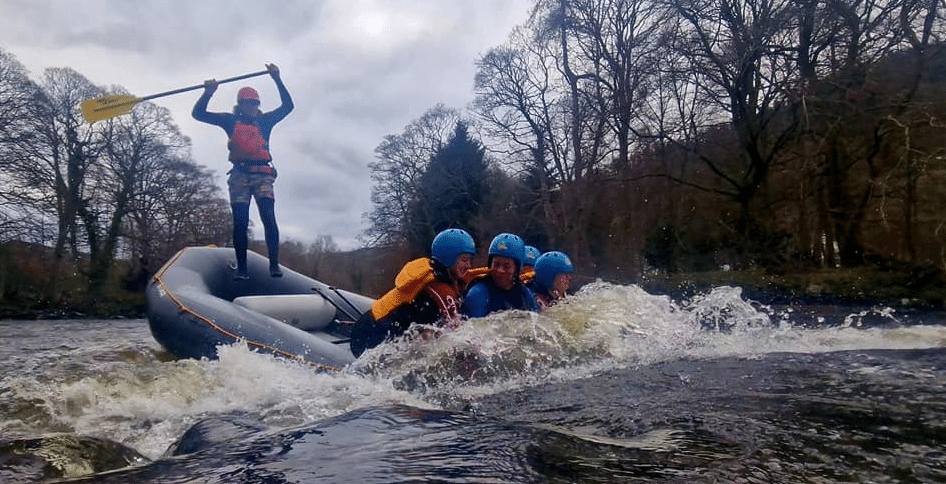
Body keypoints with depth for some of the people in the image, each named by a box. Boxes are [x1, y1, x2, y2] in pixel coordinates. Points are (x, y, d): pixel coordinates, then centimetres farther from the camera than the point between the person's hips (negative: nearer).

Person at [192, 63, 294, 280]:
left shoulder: (265, 120, 16)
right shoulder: (231, 121, 16)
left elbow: (287, 106, 8)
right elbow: (198, 113, 16)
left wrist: (277, 80, 4)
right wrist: (208, 92, 4)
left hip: (262, 175, -1)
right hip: (239, 176, 1)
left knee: (269, 218, -15)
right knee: (240, 223, -3)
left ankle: (274, 264, -17)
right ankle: (241, 268, -1)